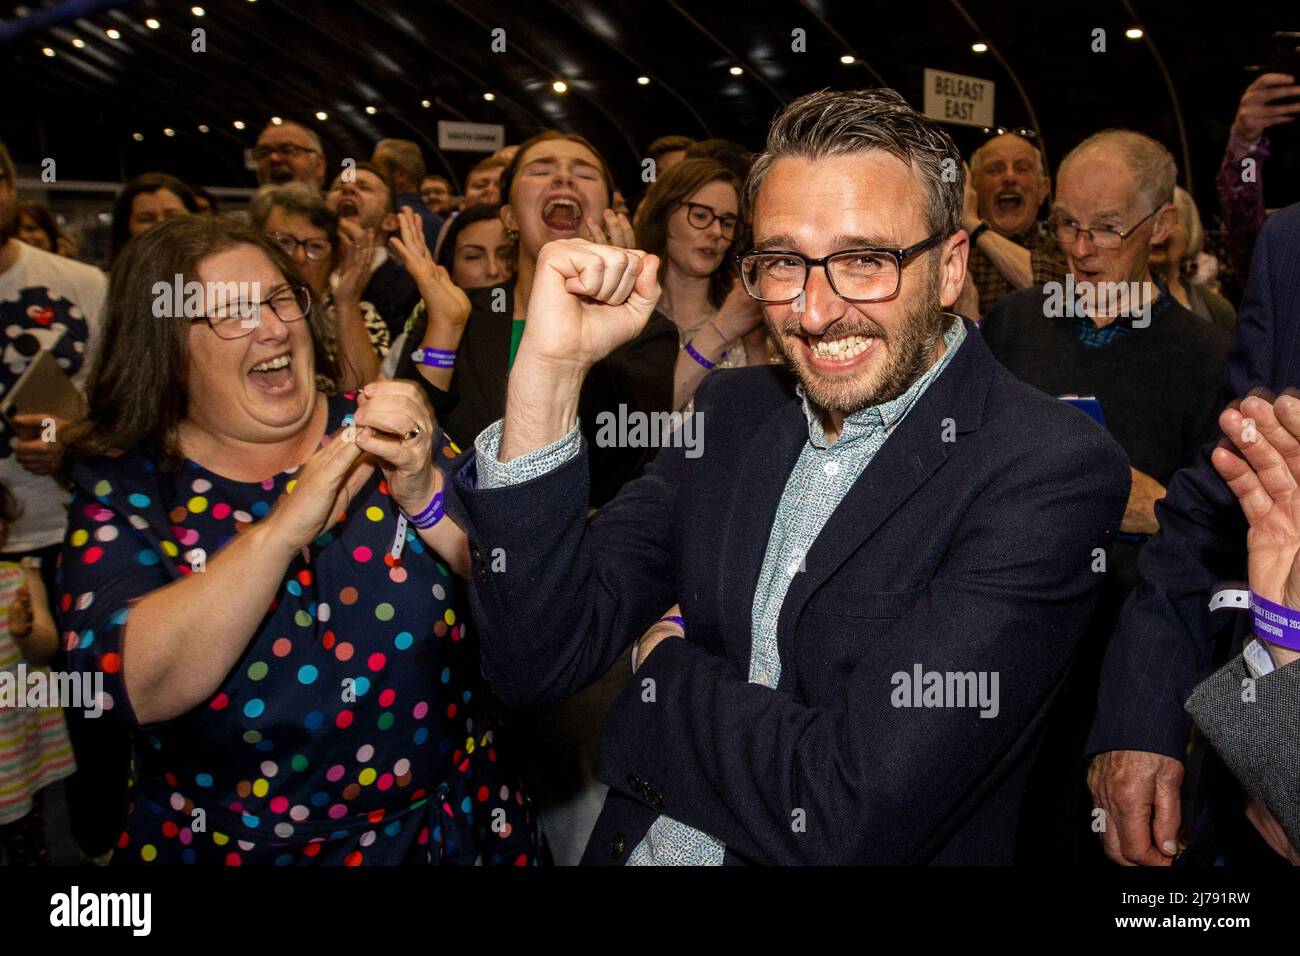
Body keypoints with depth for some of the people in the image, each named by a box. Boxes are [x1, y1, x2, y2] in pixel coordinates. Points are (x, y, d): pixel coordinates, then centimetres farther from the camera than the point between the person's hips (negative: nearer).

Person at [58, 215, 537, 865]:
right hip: (232, 846, 0)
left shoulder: (383, 437, -5)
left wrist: (426, 496, -27)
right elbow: (132, 687, -21)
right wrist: (282, 527, -30)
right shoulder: (124, 487, -6)